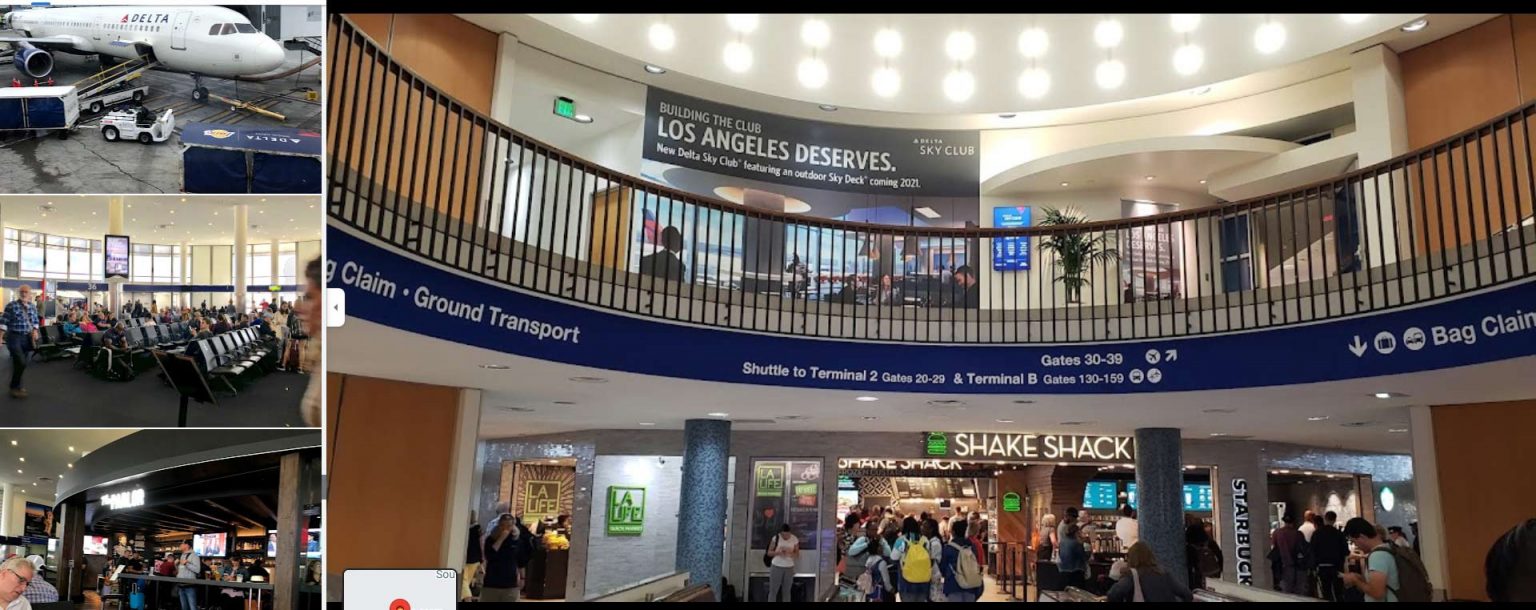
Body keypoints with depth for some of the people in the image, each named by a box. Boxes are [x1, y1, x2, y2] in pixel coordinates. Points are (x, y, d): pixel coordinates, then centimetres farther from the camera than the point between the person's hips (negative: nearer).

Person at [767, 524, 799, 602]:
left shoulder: (795, 540, -4)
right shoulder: (776, 538, -8)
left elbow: (797, 555, 1)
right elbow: (769, 553, -3)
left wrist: (790, 553, -20)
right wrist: (778, 552, -22)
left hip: (789, 568, 1)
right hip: (776, 566, -1)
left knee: (787, 591, 3)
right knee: (773, 591, -2)